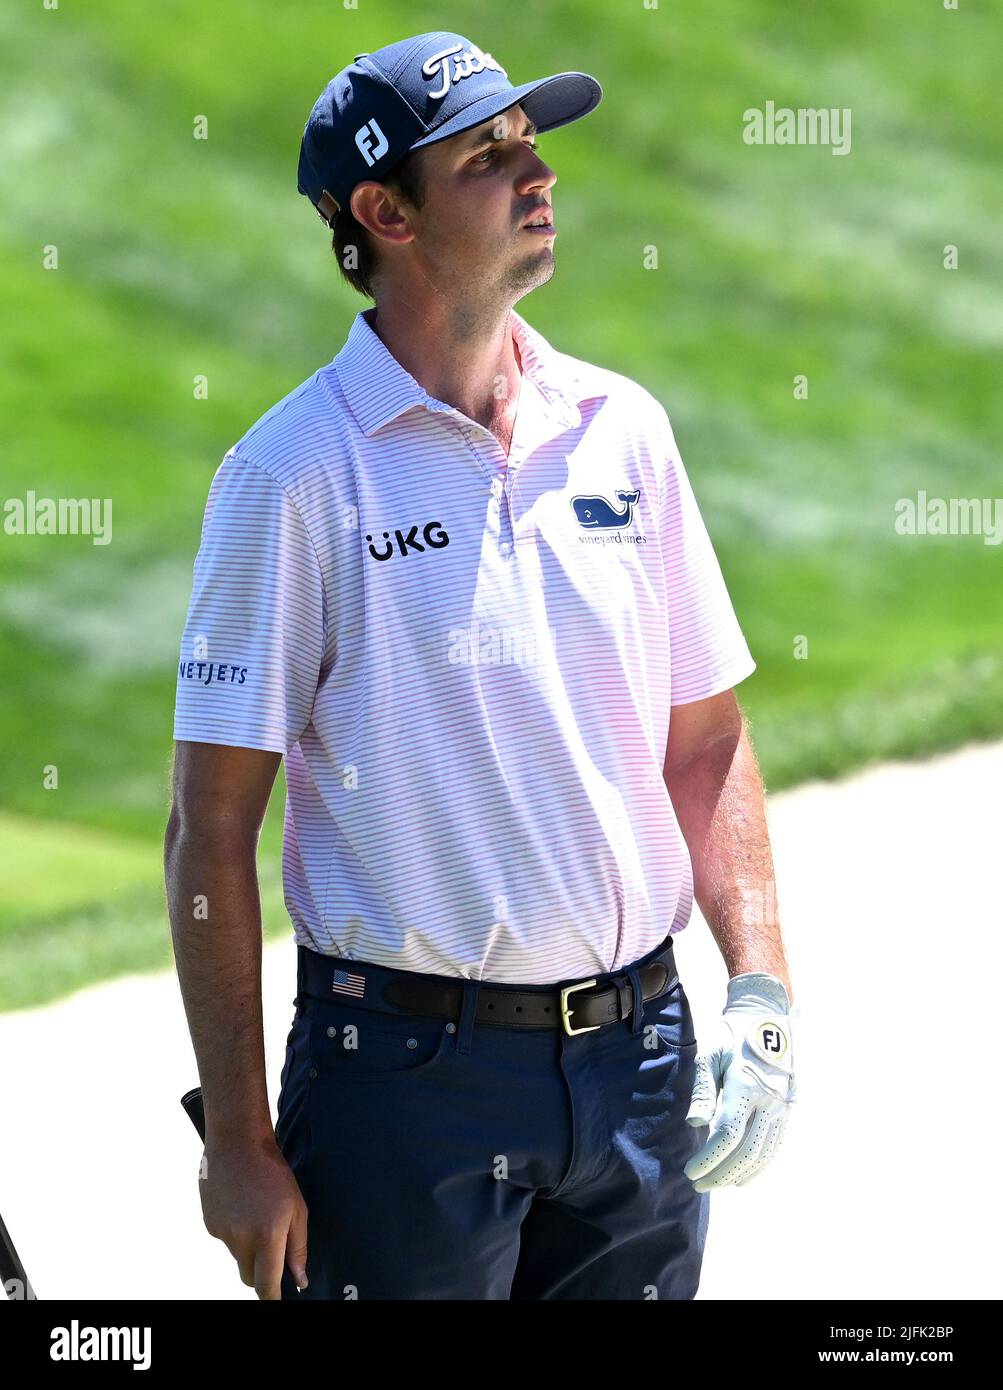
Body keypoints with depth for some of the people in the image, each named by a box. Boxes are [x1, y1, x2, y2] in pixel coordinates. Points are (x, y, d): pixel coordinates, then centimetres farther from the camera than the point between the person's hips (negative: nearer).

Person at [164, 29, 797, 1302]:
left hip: (638, 1057, 5)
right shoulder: (296, 469, -8)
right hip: (409, 1065, -4)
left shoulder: (621, 430, 7)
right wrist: (239, 1142, -10)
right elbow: (211, 830, -8)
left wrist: (761, 987, 1)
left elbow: (706, 742, 14)